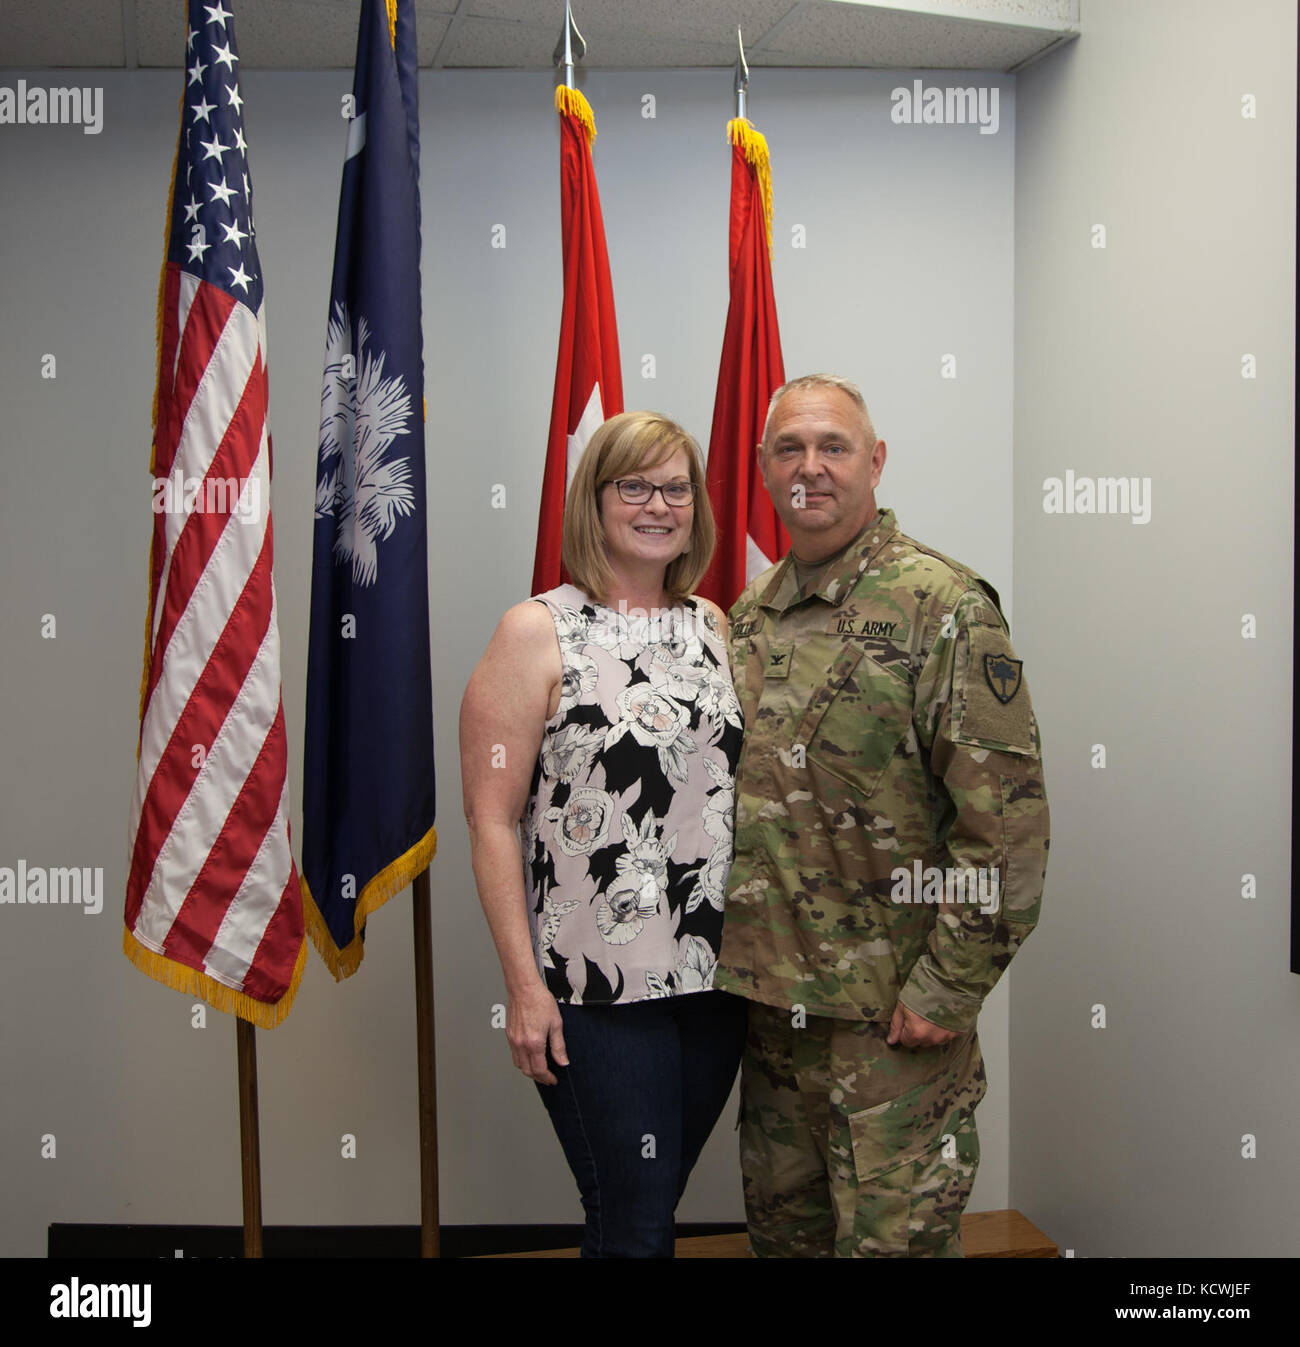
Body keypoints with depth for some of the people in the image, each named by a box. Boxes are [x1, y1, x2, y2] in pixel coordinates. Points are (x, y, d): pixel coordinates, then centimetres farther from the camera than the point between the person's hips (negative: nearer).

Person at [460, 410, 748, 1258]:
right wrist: (523, 983, -14)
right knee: (635, 1227, 0)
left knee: (654, 1202, 16)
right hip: (597, 988, -5)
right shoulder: (538, 632, -7)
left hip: (716, 973, 5)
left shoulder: (713, 625, 10)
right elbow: (491, 820, -9)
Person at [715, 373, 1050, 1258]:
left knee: (893, 1236, 3)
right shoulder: (750, 616, 10)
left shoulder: (944, 607, -11)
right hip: (769, 994, 7)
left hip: (893, 1010, -7)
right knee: (783, 1228, 18)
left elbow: (1007, 818, -16)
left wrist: (949, 987, -17)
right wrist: (734, 957, 14)